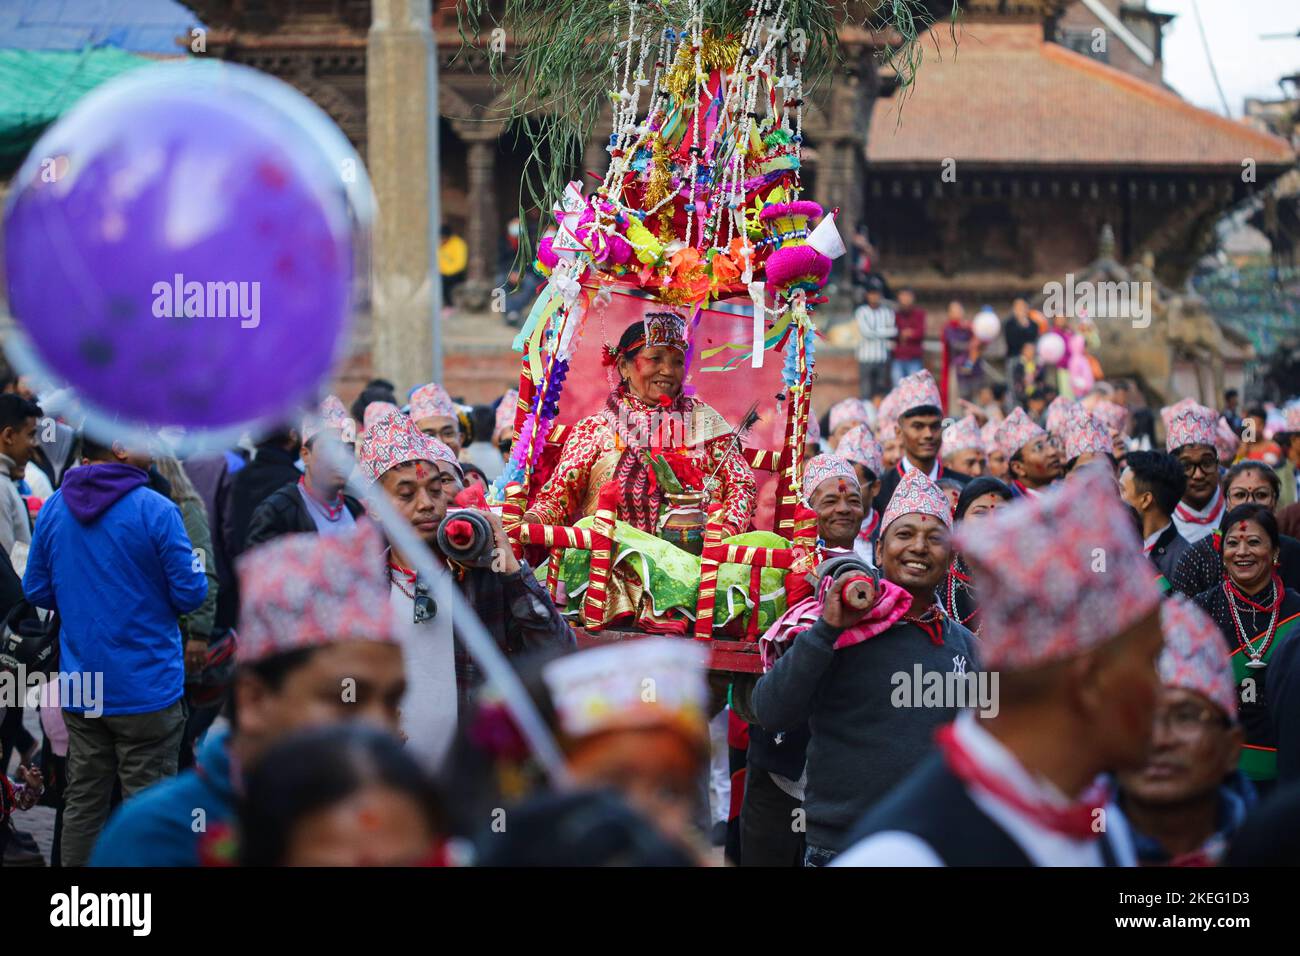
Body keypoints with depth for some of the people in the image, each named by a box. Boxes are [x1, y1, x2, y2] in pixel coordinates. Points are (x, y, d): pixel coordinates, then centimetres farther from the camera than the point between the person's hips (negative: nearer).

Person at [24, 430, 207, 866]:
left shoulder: (54, 508, 1)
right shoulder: (155, 510, -15)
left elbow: (36, 590, 8)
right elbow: (191, 595, -13)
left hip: (79, 687, 5)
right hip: (146, 687, -5)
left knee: (82, 803, 13)